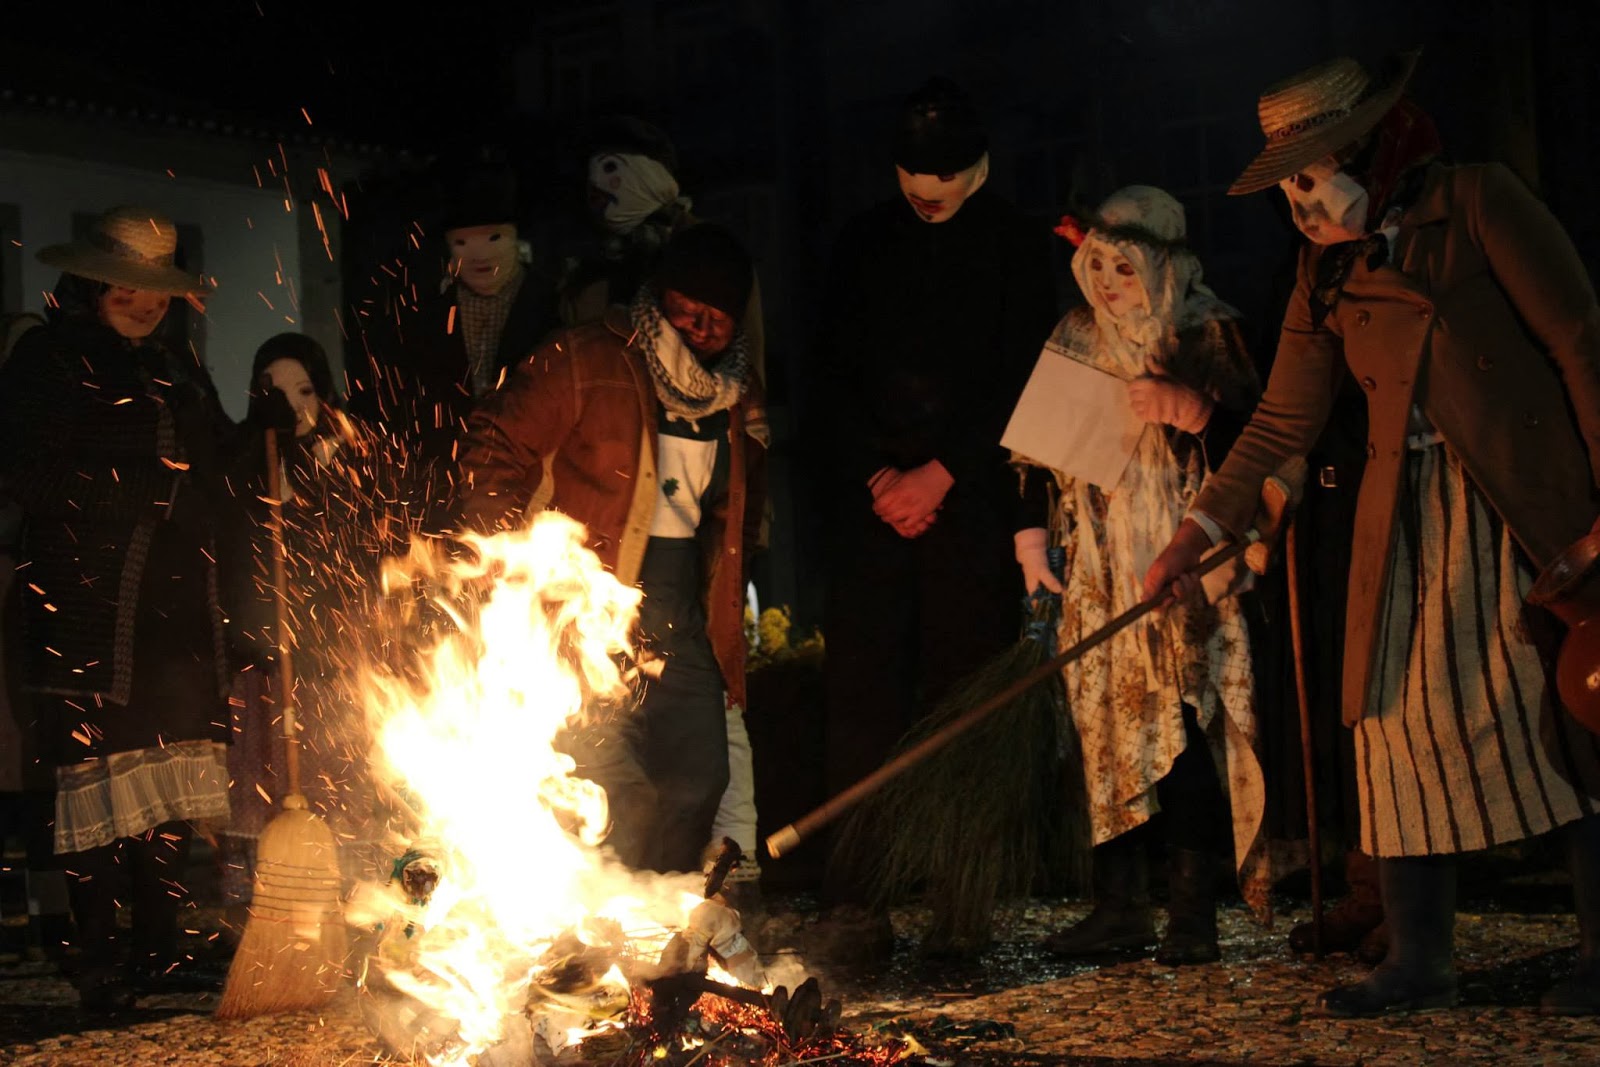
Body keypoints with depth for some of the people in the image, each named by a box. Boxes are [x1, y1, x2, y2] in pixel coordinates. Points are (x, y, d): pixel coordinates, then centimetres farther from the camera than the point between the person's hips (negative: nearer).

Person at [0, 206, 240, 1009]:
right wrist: (152, 488, -9)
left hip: (178, 611, 6)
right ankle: (99, 965, 2)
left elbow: (216, 478, 21)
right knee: (99, 779, -7)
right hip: (87, 610, -5)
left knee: (169, 785, 2)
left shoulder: (178, 376, 22)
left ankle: (161, 950, 11)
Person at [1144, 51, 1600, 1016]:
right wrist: (1200, 531, 5)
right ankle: (1421, 959, 8)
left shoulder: (1478, 202, -4)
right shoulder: (1330, 272, 12)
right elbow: (1285, 422, 13)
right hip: (1409, 521, 5)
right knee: (1404, 718, 0)